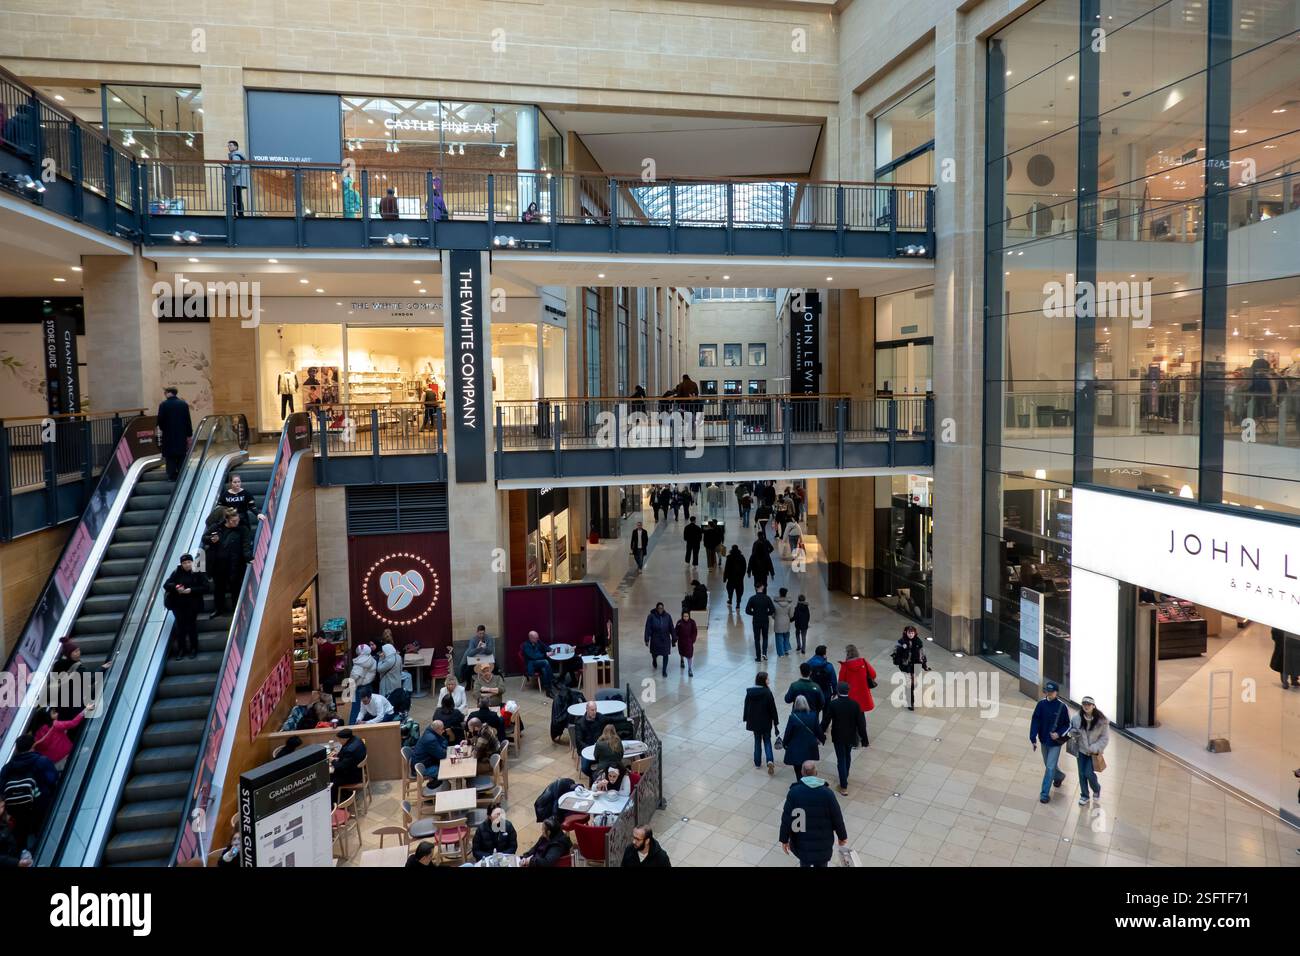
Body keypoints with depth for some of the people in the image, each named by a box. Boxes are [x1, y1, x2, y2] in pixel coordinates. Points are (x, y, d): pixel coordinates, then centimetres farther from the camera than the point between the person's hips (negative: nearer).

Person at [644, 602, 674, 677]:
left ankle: (664, 671, 13)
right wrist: (647, 640, -12)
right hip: (655, 639, -1)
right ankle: (654, 661, 51)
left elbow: (671, 628, 1)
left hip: (665, 639, 1)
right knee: (655, 653, 16)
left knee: (665, 655, 0)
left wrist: (674, 639, 4)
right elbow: (648, 629, -10)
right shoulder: (651, 616, -13)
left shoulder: (667, 616, -6)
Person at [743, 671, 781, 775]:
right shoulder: (767, 693, -18)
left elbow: (746, 707, 0)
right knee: (767, 741, 14)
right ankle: (770, 761, -5)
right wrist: (775, 723, -3)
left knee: (757, 741, 19)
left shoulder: (750, 692, -9)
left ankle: (757, 762, 24)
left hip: (754, 722, 2)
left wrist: (746, 720, 13)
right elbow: (772, 708, -13)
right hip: (766, 722, -2)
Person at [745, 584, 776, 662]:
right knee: (765, 637, 19)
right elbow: (772, 610, -10)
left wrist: (754, 614, 5)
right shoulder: (767, 598, -9)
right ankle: (764, 653, 6)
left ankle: (758, 657, 10)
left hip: (756, 621, -1)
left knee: (757, 639, 9)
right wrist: (766, 613, 8)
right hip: (765, 621, 1)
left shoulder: (752, 598, -10)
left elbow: (747, 610, -11)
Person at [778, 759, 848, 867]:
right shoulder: (827, 792, -14)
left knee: (804, 863, 24)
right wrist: (842, 836, 10)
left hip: (801, 841, 0)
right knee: (821, 864, 19)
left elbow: (786, 818, -12)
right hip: (823, 841, 0)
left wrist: (784, 839, 0)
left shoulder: (794, 792, -16)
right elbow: (837, 818, -6)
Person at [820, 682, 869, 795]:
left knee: (841, 760, 6)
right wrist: (864, 740, -2)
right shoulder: (855, 704, -15)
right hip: (851, 736, 2)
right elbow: (861, 723, -11)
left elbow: (825, 721, -12)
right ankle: (845, 777, 45)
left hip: (838, 737, -2)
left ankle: (844, 786, 7)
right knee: (847, 757, 25)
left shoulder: (832, 704, -19)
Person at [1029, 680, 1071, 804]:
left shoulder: (1062, 707, -17)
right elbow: (1035, 721, -7)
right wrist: (1033, 739, -11)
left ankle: (1045, 793, 5)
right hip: (1044, 740, 4)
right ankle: (1059, 776, 52)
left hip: (1055, 742, -4)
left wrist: (1059, 734, -23)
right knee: (1048, 765, 22)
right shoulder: (1041, 704, -10)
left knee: (1050, 767, -4)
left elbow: (1068, 725, -7)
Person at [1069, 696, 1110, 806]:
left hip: (1094, 752, -3)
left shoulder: (1101, 720, -19)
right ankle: (1084, 796, 32)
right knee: (1082, 774, 10)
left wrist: (1095, 748, -19)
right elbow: (1071, 728, 7)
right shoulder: (1076, 718, -11)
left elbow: (1105, 738, -10)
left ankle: (1096, 790, 31)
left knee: (1089, 773, -3)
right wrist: (1073, 732, -17)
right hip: (1081, 750, 3)